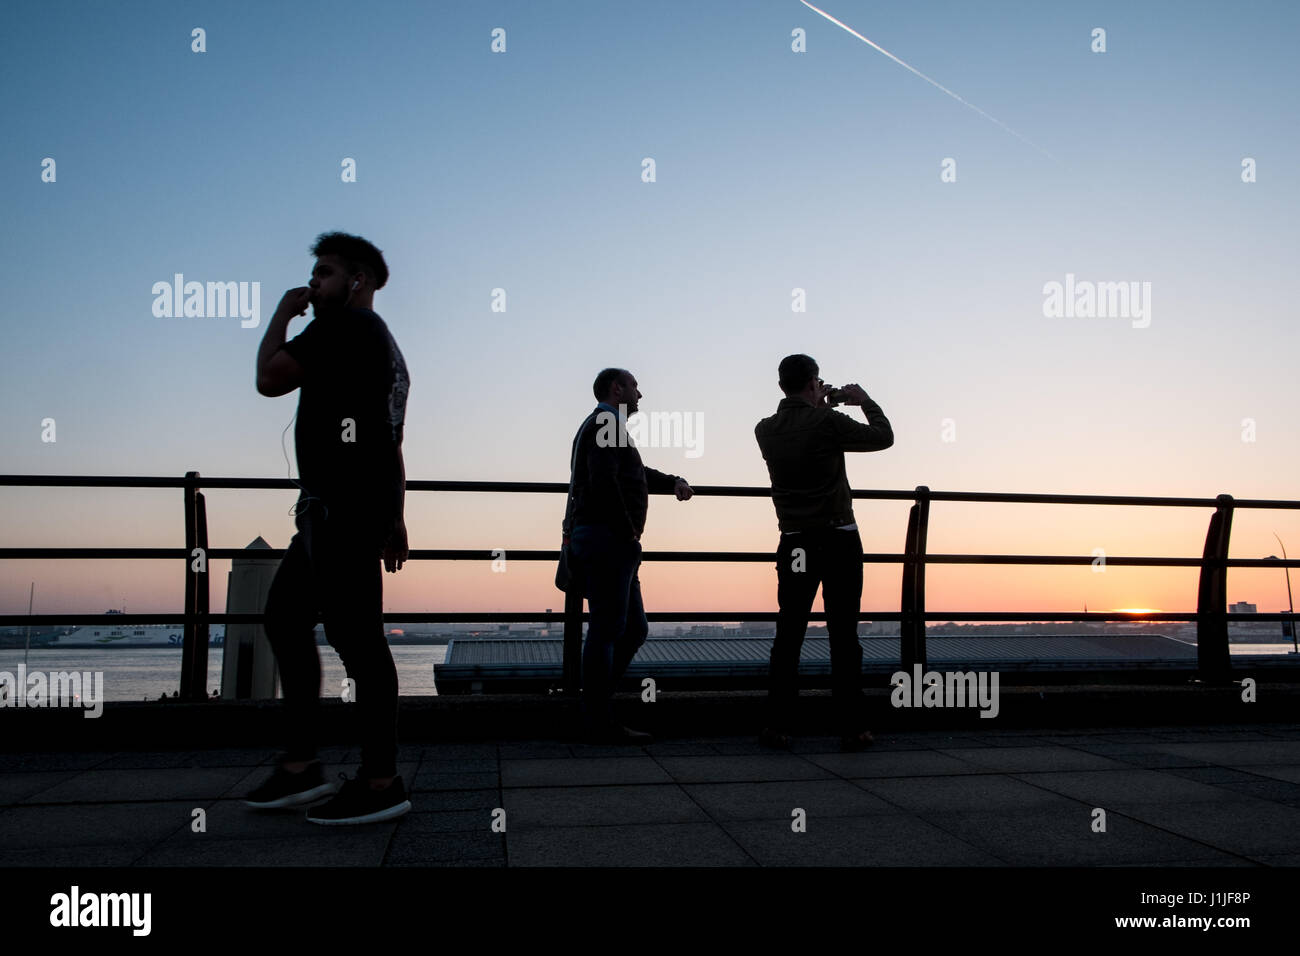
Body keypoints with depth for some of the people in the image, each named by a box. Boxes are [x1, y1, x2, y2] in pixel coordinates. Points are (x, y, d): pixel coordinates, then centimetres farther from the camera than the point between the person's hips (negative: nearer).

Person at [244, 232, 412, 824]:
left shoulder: (345, 326, -6)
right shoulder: (381, 342, 25)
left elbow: (269, 379, -10)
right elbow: (392, 442, 24)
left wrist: (283, 312, 5)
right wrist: (393, 519, 23)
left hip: (342, 504, -11)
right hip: (339, 507, 11)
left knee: (356, 635, -9)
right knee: (284, 615, 14)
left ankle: (380, 783, -4)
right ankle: (301, 765, 18)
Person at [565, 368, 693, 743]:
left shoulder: (603, 425, 26)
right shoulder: (606, 423, -8)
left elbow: (639, 474, 32)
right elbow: (604, 483, -22)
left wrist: (674, 482, 15)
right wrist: (628, 532, -17)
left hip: (614, 545, 11)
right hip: (607, 539, -11)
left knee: (634, 629, 12)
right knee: (606, 630, -8)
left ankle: (595, 707, 15)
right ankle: (599, 723, -3)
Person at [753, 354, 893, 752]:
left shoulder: (765, 430, 3)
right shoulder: (829, 423, -10)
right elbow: (884, 437, 2)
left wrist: (815, 405, 28)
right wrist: (865, 401, 17)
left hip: (794, 544, 3)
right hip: (839, 540, -3)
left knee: (788, 636, 7)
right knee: (843, 637, 2)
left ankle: (777, 726, 7)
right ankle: (851, 729, 6)